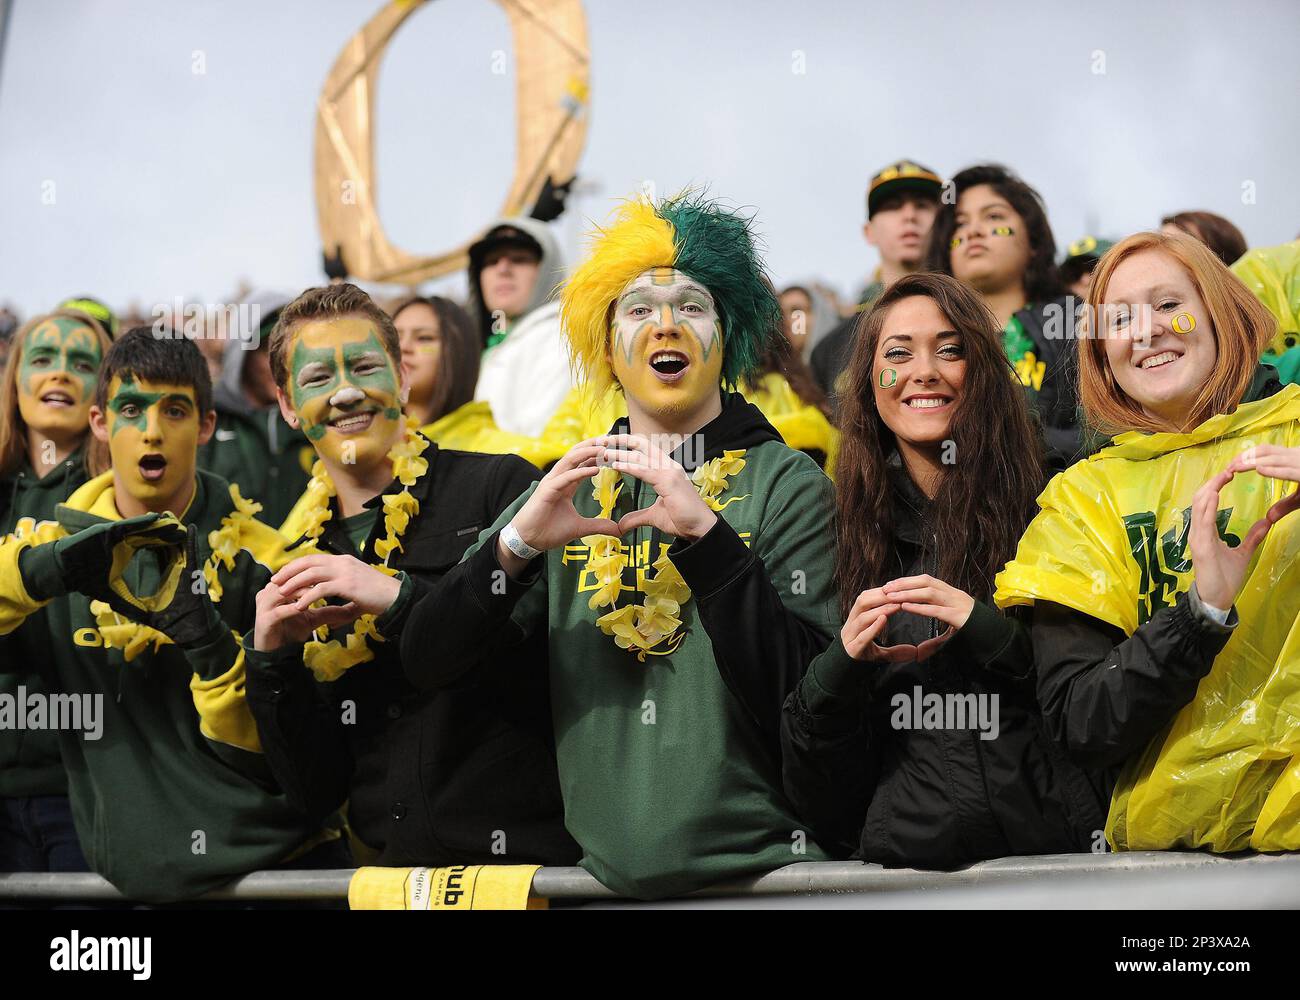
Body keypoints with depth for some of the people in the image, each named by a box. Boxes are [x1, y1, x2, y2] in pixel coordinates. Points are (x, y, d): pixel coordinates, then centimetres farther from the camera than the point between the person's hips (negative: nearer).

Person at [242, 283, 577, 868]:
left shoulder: (501, 487, 0)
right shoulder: (300, 567, 13)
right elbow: (315, 793, 11)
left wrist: (402, 599, -15)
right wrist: (271, 659, -3)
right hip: (396, 868, 4)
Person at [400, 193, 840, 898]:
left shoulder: (787, 484, -2)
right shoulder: (571, 490, 7)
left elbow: (809, 692, -14)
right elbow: (426, 662, 0)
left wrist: (704, 534, -23)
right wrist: (517, 542, -16)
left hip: (762, 866, -3)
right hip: (603, 872, 3)